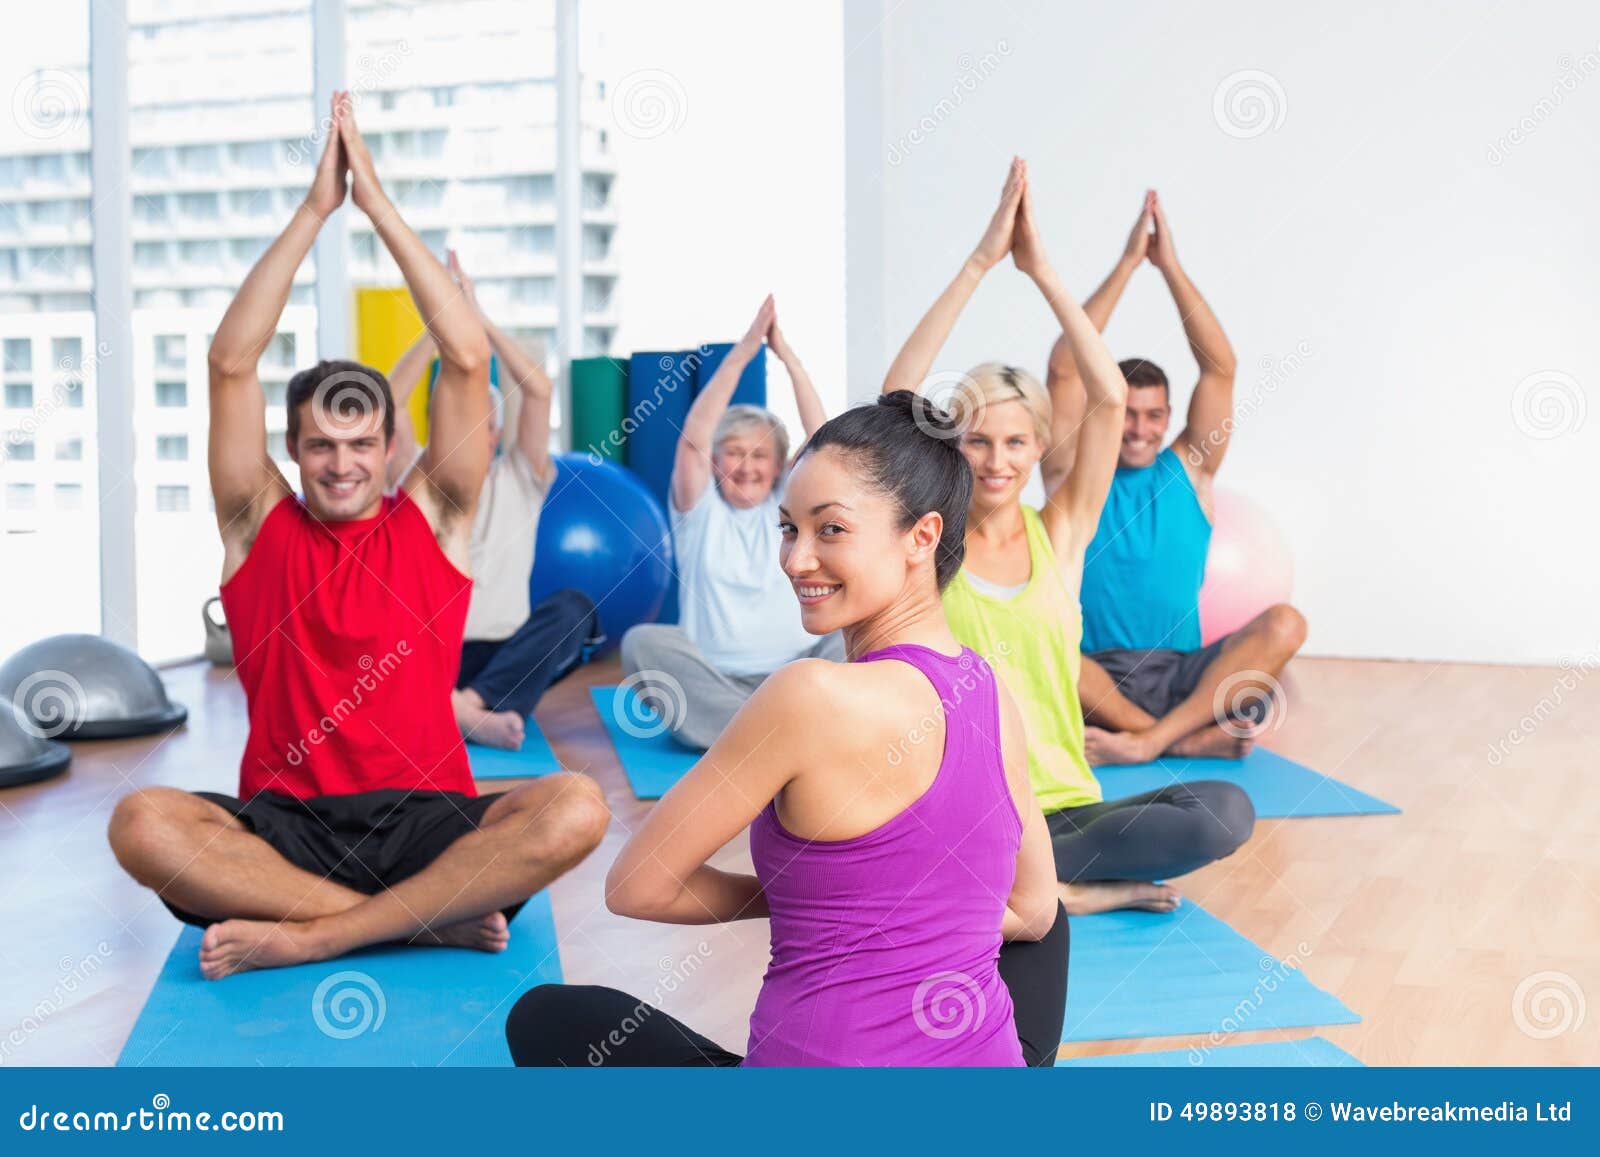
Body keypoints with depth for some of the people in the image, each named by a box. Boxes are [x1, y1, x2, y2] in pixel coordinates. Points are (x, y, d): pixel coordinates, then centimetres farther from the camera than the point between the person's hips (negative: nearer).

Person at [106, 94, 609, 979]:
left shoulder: (432, 520, 10)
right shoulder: (260, 525, 11)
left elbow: (468, 361, 1)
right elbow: (230, 363, 1)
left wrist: (380, 207, 0)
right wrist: (315, 210, -2)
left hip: (425, 821, 0)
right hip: (283, 827, 0)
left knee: (575, 808, -30)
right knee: (143, 823, -30)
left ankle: (301, 938, -25)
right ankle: (428, 918, -27)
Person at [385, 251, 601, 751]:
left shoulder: (518, 480, 10)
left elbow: (539, 392, -4)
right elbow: (388, 403, -6)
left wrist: (481, 321, -10)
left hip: (505, 657, 1)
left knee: (573, 606, -28)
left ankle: (467, 705, -43)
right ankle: (476, 714, -53)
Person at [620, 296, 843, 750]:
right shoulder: (699, 510, 10)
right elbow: (692, 439, -6)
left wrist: (788, 355, -6)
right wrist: (741, 354, -11)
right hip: (713, 680, -1)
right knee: (643, 641, -31)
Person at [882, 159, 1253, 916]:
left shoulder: (1060, 534, 8)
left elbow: (1107, 397, -3)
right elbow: (896, 397, -9)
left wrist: (1041, 268, -5)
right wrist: (980, 262, -11)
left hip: (1064, 806, 3)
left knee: (1226, 811, -26)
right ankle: (1080, 888, -19)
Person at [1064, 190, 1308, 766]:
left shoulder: (1189, 471, 13)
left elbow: (1220, 367, 3)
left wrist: (1170, 266, -4)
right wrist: (1128, 263, -4)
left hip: (1181, 673, 2)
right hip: (1097, 674, -2)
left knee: (1285, 623, -24)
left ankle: (1147, 742, -34)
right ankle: (1193, 739, -30)